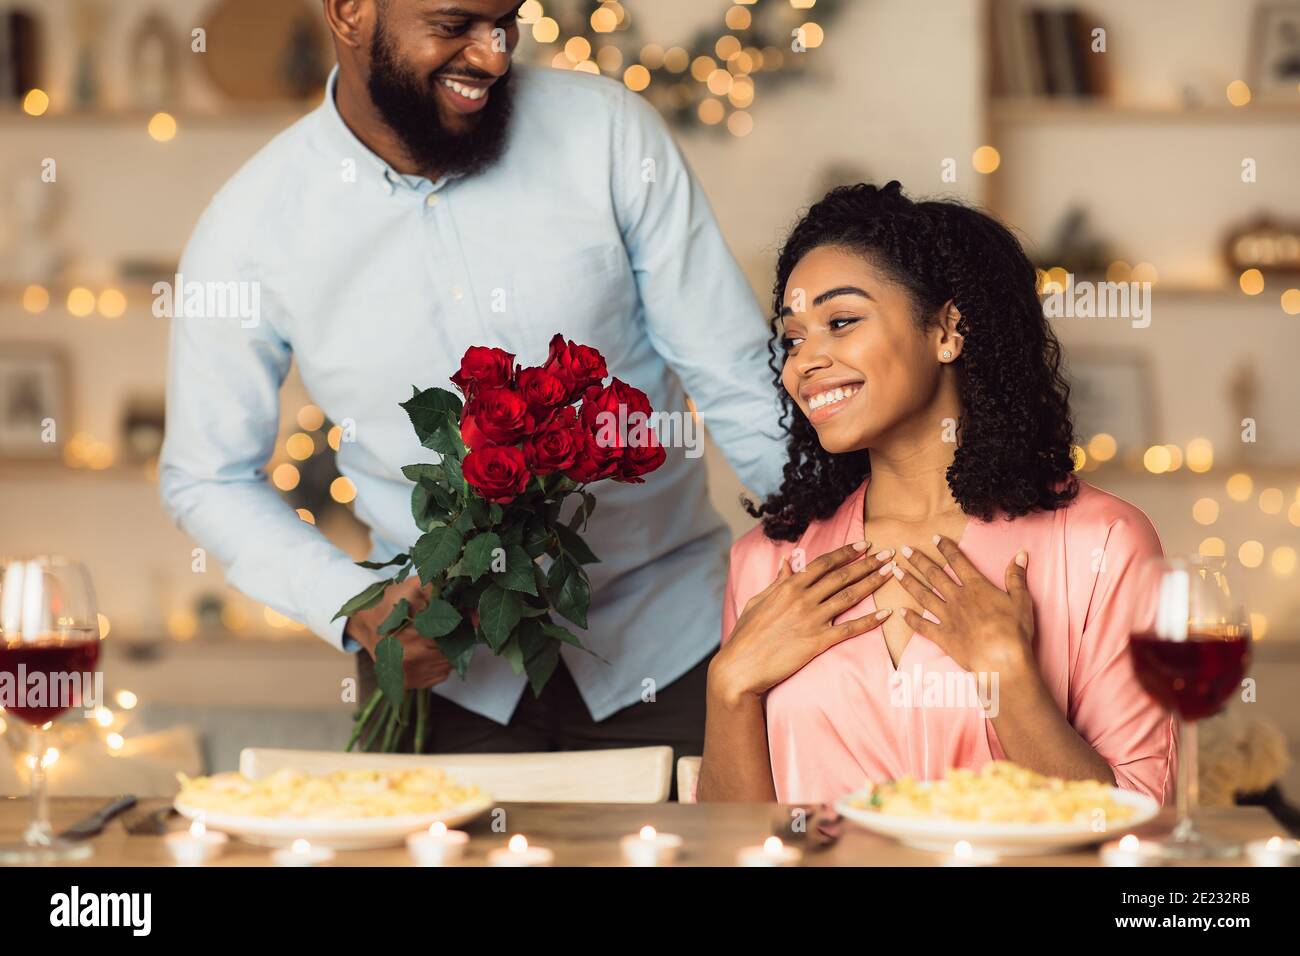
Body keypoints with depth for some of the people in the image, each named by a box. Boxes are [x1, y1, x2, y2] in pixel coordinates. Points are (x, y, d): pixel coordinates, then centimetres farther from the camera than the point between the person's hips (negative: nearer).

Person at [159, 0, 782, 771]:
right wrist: (355, 606, -16)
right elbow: (209, 479, 1)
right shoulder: (251, 232, -11)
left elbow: (738, 380, -7)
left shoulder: (608, 130, -10)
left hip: (669, 645, 1)